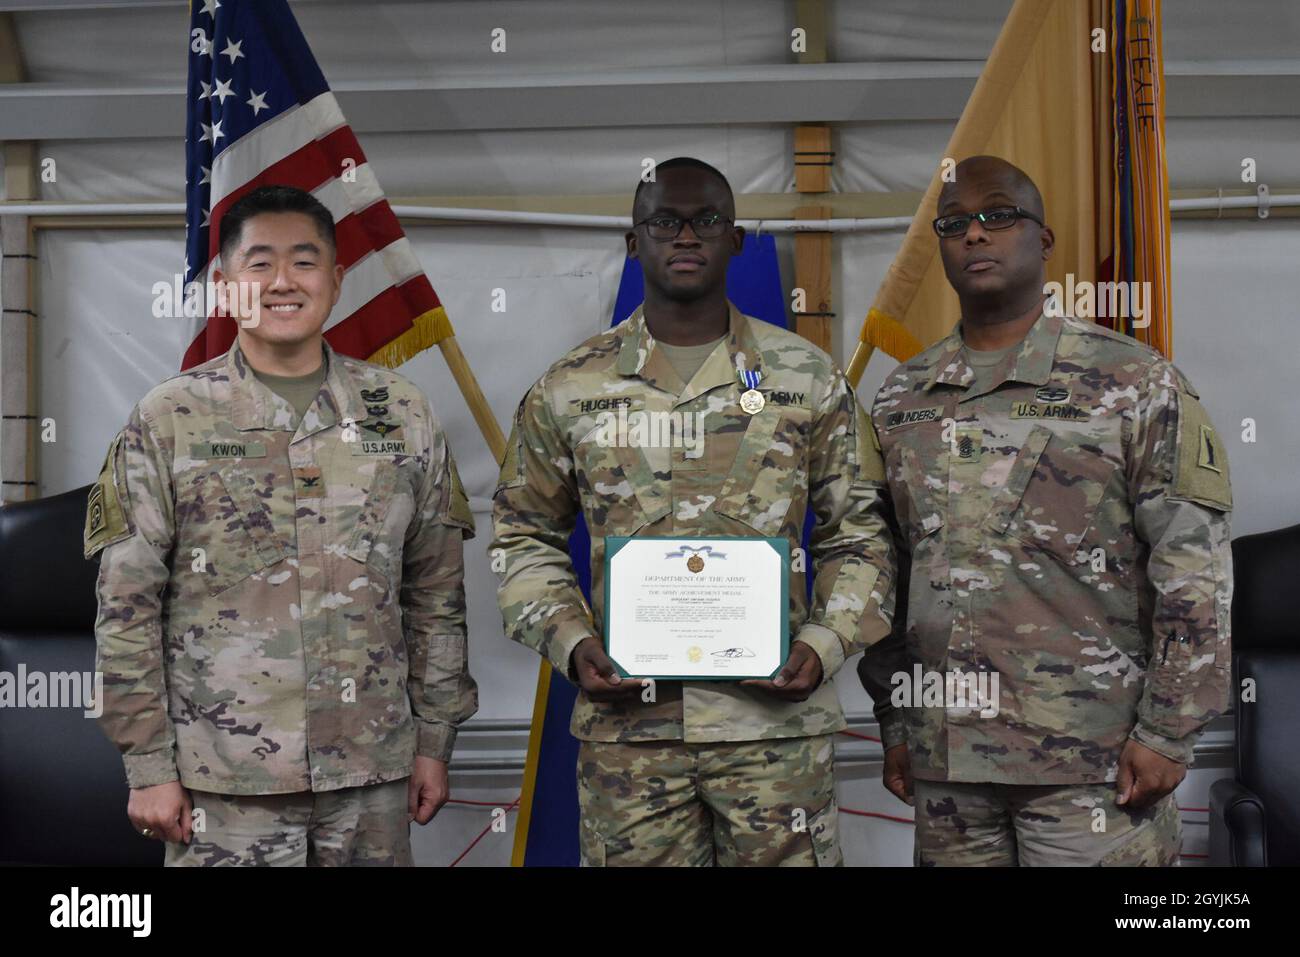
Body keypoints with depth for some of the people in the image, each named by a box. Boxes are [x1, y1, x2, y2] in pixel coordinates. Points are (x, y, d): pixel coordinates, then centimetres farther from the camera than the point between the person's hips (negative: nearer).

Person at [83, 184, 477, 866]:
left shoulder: (402, 414, 5)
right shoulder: (168, 420, -1)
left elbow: (435, 592, 8)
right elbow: (127, 608, -1)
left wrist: (434, 740, 6)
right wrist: (149, 768, -4)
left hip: (373, 774, 2)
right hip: (225, 781, -2)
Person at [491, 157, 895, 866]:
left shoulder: (808, 377, 5)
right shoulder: (570, 389, 5)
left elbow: (857, 532, 9)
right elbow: (524, 536, 11)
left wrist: (825, 642, -7)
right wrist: (571, 644, -5)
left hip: (775, 713, 0)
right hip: (626, 716, 0)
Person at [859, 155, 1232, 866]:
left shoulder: (1136, 383, -3)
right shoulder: (900, 400, 10)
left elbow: (1195, 574, -6)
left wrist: (1166, 734, -10)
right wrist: (895, 724, 11)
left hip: (1092, 757, -4)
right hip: (943, 757, 4)